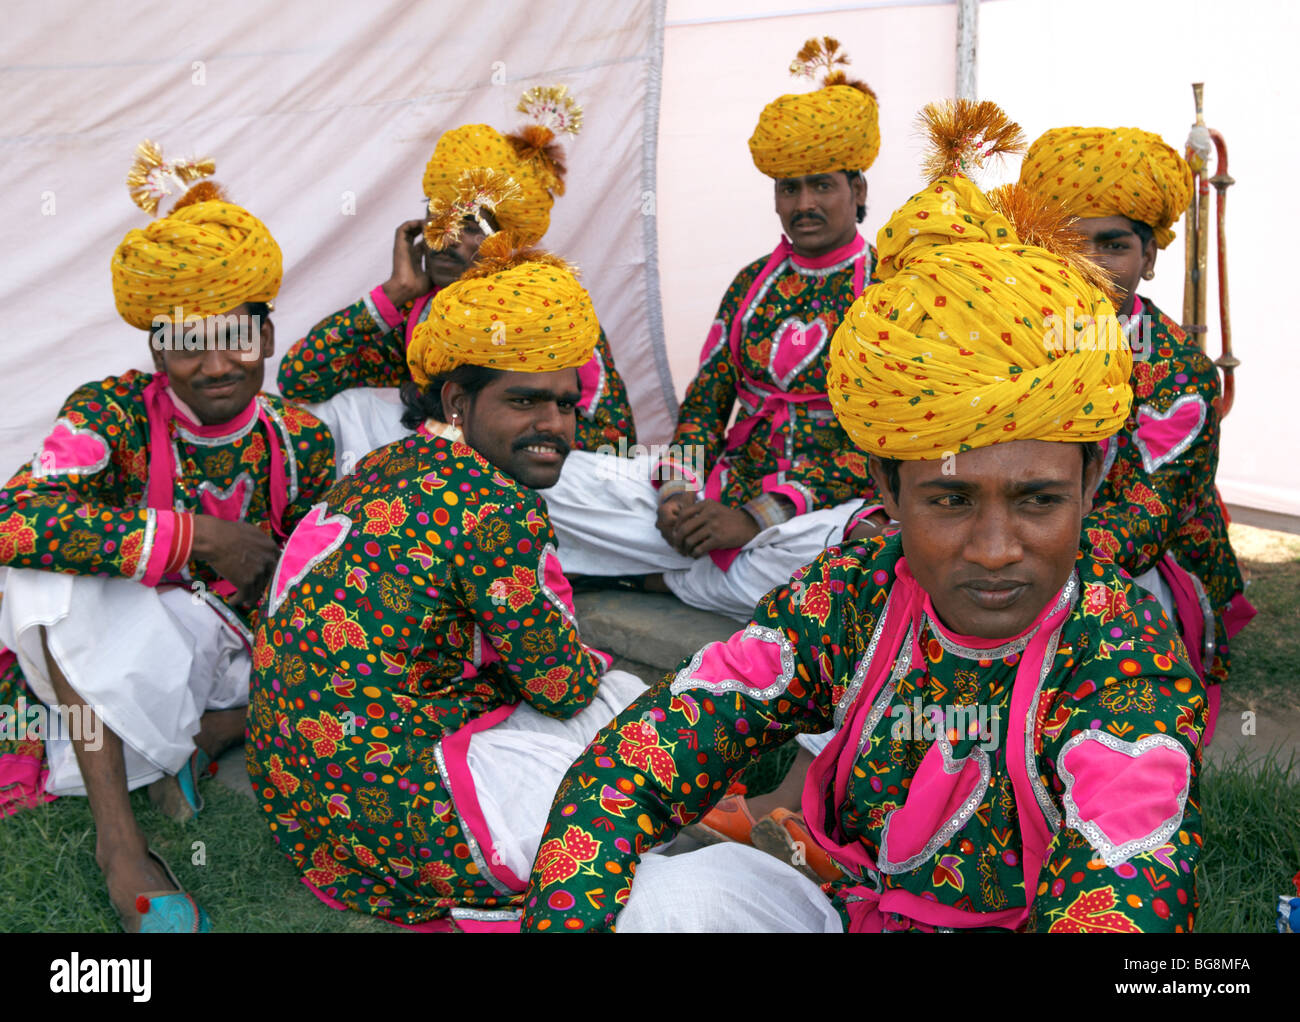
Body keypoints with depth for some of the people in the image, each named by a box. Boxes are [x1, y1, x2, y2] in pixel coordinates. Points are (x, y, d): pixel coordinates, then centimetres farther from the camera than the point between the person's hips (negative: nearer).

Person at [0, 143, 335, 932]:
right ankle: (117, 834, -30)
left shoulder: (305, 445, -7)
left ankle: (190, 744, -8)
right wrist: (199, 537, -33)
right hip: (106, 659, -2)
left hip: (232, 656, 2)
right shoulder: (113, 414, -16)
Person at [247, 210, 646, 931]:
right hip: (379, 805, -10)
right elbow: (561, 685, -12)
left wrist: (565, 658, 9)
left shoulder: (391, 465, 9)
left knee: (618, 691, 17)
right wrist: (586, 667, 11)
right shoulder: (498, 507, -20)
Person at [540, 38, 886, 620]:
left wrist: (757, 518, -21)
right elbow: (705, 401, 13)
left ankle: (666, 578, -16)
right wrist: (676, 494, -9)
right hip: (731, 482, 4)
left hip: (831, 504, -3)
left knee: (842, 548, -43)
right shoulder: (752, 283, 14)